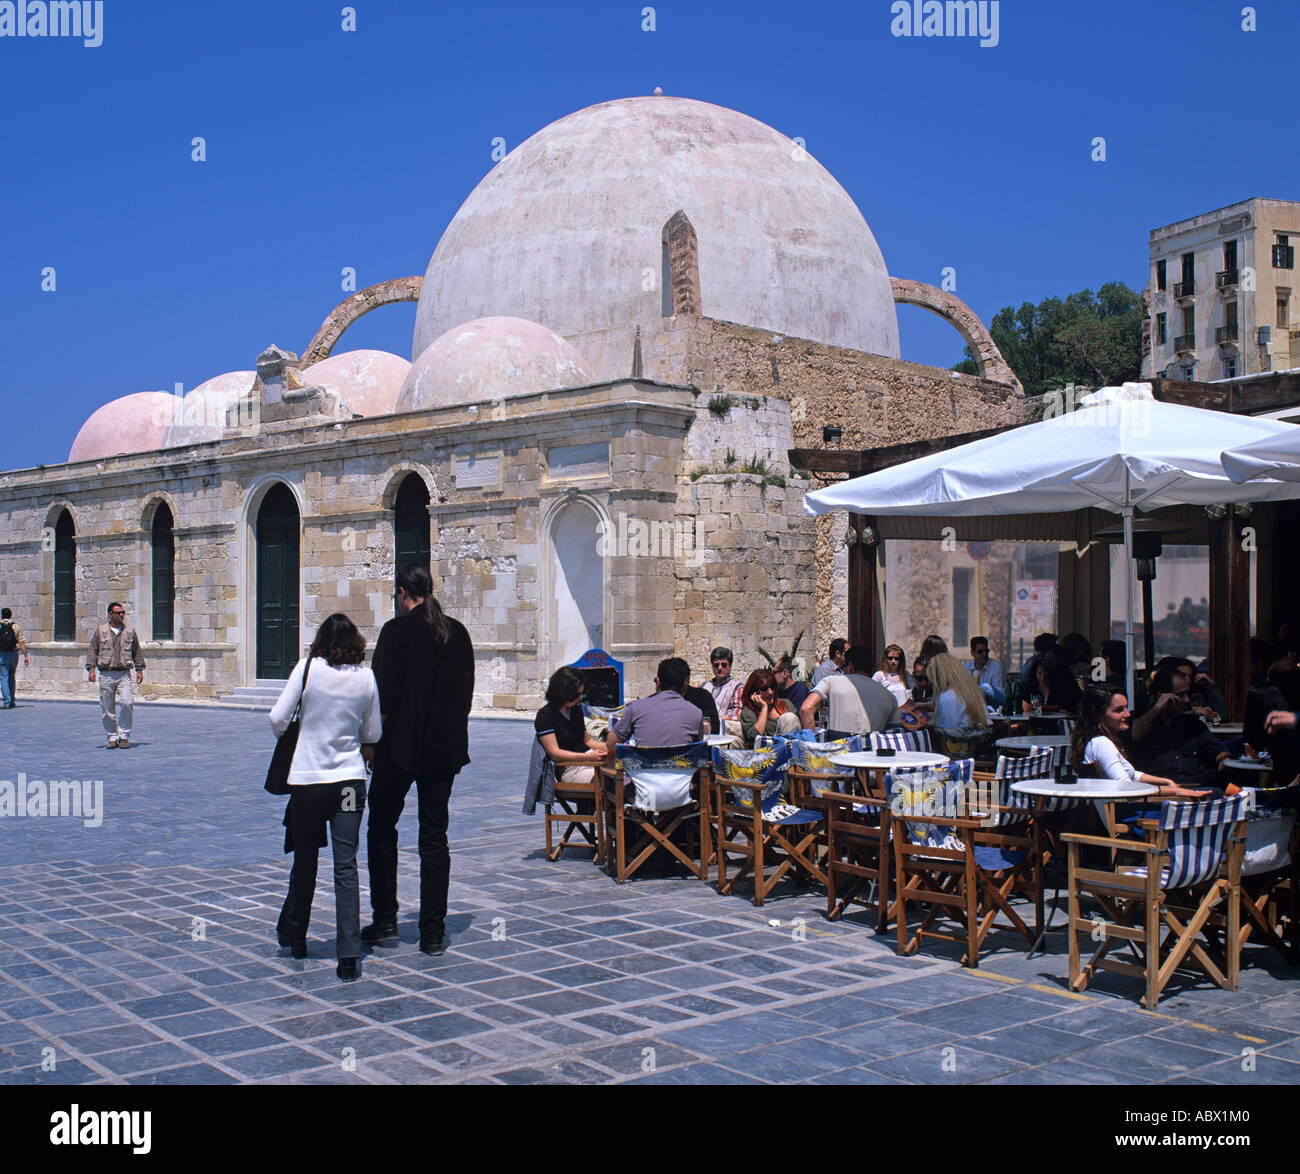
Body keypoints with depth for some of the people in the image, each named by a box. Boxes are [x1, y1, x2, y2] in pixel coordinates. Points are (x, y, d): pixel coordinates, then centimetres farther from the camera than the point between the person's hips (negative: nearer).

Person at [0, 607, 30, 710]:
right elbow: (22, 643, -4)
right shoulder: (16, 627, 2)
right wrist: (26, 656, -1)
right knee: (12, 677, 17)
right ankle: (12, 700, 18)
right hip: (13, 654, 2)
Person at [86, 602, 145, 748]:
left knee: (126, 702, -15)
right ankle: (112, 737, 13)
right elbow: (92, 651, 7)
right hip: (106, 674, 0)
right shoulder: (100, 631, 8)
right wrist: (91, 669, -1)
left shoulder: (130, 632, 11)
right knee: (108, 708, 2)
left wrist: (139, 670, 12)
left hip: (124, 674, 0)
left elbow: (137, 652, 16)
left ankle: (124, 736, -4)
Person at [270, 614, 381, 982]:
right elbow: (373, 734, 7)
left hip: (307, 779, -1)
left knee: (304, 861, 15)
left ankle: (294, 937, 33)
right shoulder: (366, 677, 0)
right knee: (346, 866, 0)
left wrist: (290, 735, 17)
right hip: (350, 778, 1)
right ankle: (349, 956, -6)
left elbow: (278, 720, -5)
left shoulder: (308, 668, -6)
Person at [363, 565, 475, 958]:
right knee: (435, 838, 8)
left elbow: (382, 690, -13)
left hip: (399, 748, -4)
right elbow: (466, 689, 8)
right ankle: (433, 933, 8)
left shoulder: (396, 631, -11)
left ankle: (385, 922, 13)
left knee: (382, 831, 11)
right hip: (444, 749, 4)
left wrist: (373, 740, -2)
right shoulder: (457, 632, 4)